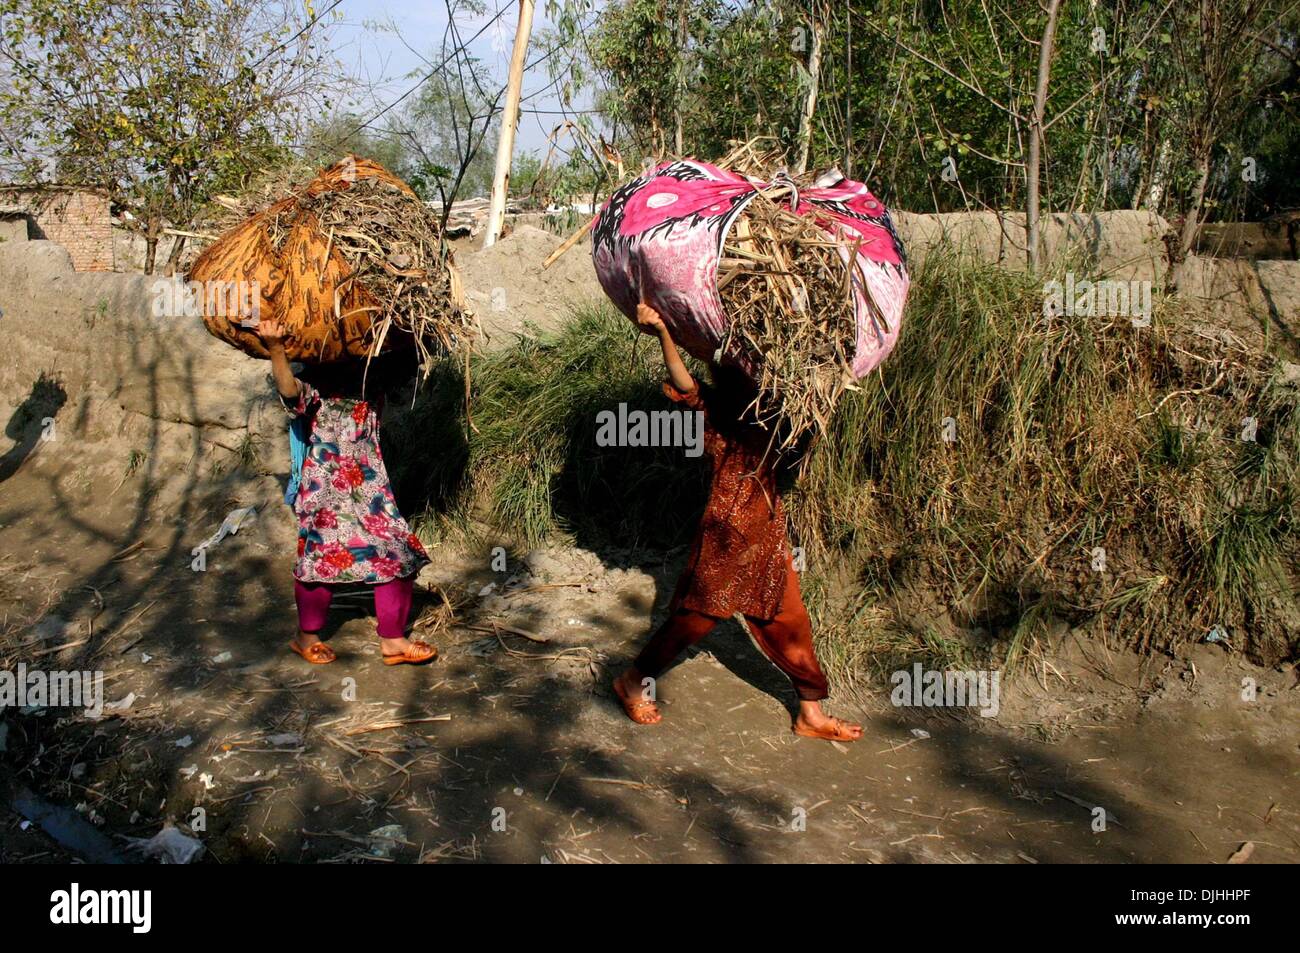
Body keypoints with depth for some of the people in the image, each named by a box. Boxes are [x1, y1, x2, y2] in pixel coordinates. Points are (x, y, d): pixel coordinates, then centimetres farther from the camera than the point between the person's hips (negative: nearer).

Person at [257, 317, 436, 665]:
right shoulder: (315, 389, -12)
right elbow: (290, 391, -32)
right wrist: (276, 350, -48)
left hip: (371, 490, 6)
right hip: (326, 491, -6)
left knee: (399, 554, 3)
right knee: (323, 557, 5)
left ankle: (393, 640, 15)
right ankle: (306, 636, 28)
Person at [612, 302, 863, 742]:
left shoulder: (764, 410, 11)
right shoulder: (715, 410, -9)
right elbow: (683, 384, -30)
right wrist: (661, 332, -45)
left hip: (768, 536, 7)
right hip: (727, 535, -7)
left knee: (787, 619, 12)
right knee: (698, 615, 4)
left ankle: (810, 712, 24)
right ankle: (633, 682, 24)